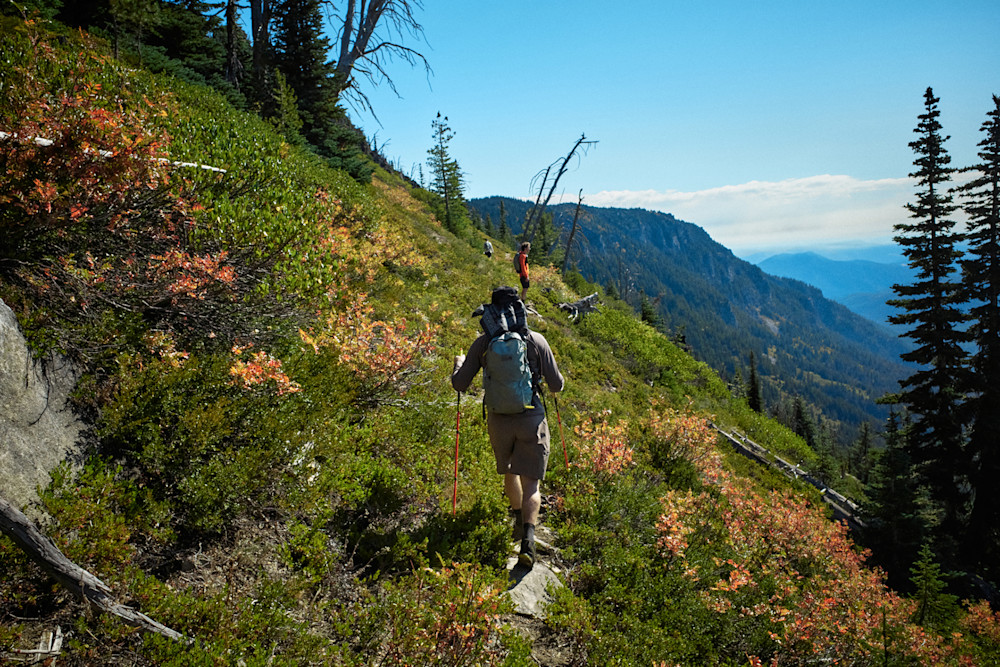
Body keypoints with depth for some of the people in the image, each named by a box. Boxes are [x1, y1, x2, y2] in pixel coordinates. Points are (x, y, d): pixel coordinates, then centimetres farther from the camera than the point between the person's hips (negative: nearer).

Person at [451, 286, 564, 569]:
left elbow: (460, 384, 1)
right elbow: (556, 385, -2)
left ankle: (519, 518, 41)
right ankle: (528, 538, -13)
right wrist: (548, 372, 21)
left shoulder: (483, 343, -4)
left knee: (509, 473, 26)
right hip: (531, 418, -2)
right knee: (530, 483, 3)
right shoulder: (536, 340, -7)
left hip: (498, 419, 2)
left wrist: (459, 364, 22)